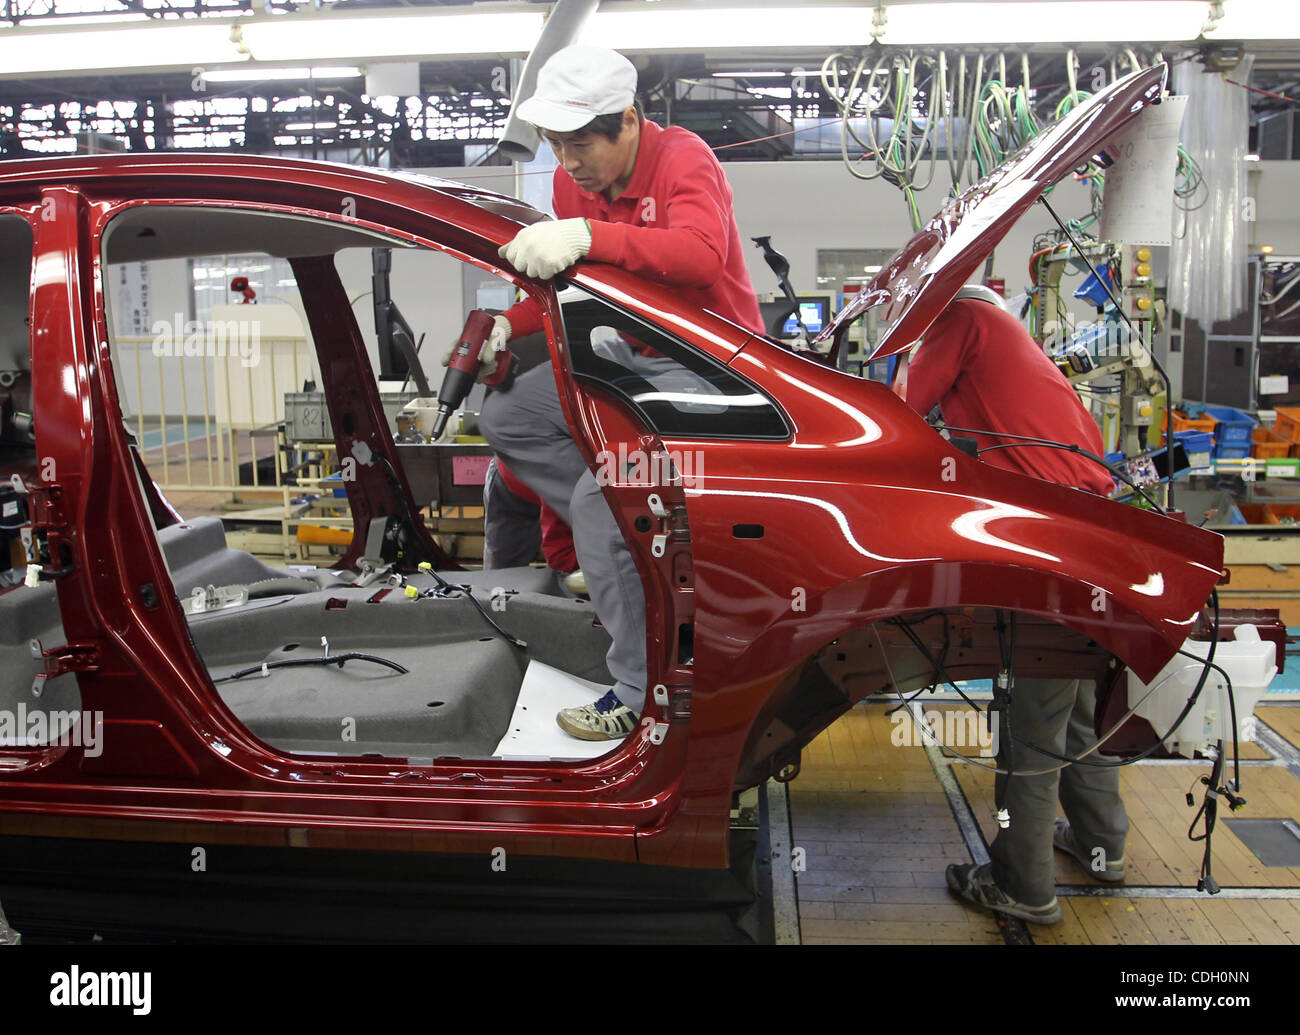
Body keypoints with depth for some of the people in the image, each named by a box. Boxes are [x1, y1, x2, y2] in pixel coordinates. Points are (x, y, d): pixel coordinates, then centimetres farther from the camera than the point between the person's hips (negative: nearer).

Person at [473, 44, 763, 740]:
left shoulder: (682, 159, -18)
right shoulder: (573, 180, 5)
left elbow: (701, 254, -40)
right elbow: (565, 288, 16)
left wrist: (586, 235, -50)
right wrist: (506, 326, -2)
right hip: (633, 355, 9)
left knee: (597, 500, -23)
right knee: (505, 420, 6)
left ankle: (644, 693, -9)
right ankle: (630, 537, 4)